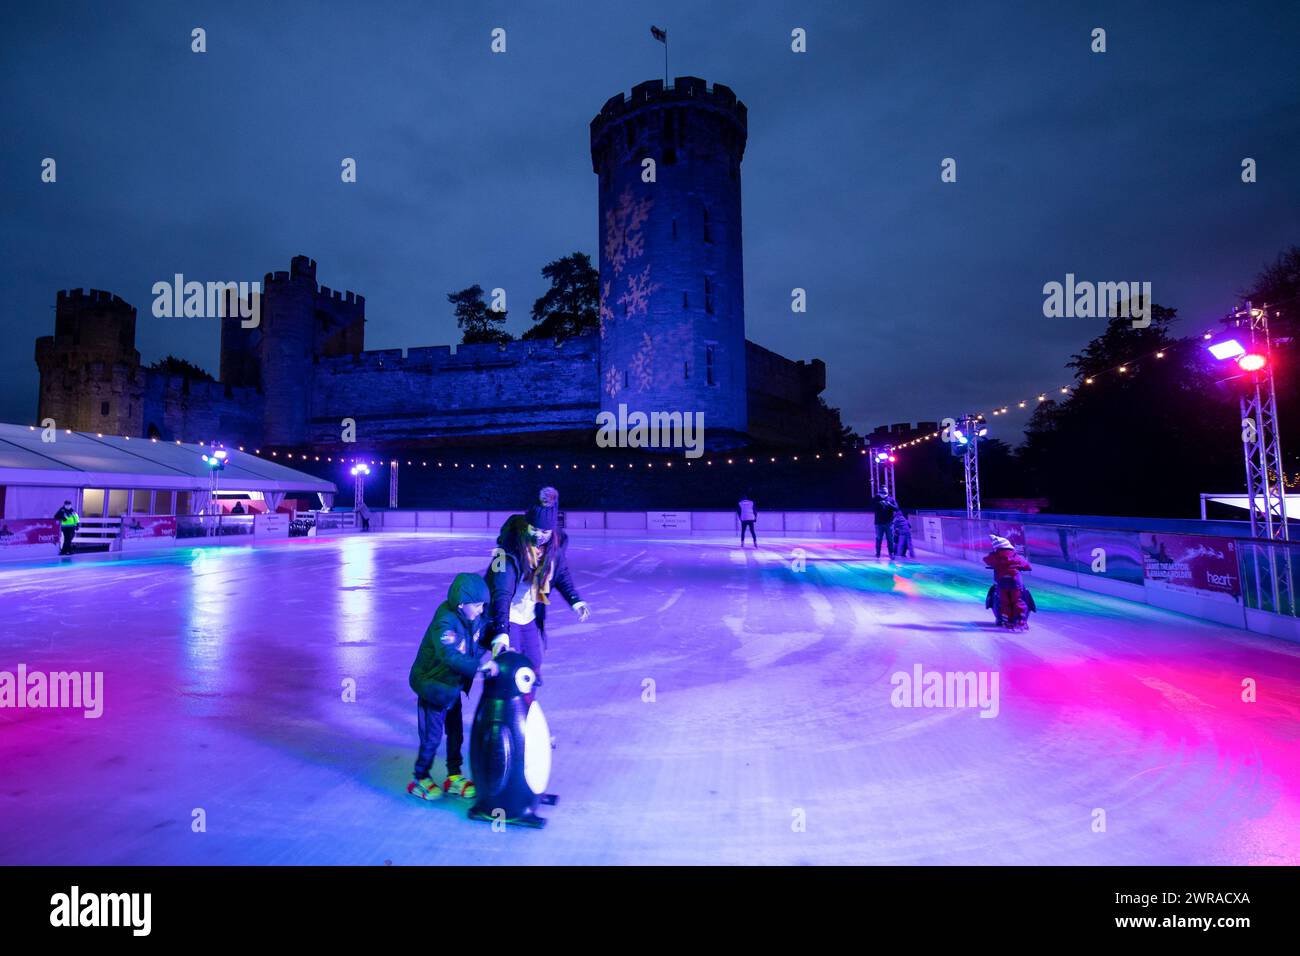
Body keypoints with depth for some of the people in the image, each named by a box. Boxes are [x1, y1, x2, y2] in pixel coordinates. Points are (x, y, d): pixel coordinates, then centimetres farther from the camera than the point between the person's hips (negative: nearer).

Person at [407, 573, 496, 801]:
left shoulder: (473, 617, -9)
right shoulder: (445, 622, -32)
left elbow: (483, 638, 10)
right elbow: (449, 655, -46)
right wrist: (478, 666, -50)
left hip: (453, 684, 7)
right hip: (432, 685, -7)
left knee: (456, 732, 17)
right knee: (432, 736, 5)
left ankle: (454, 776, 34)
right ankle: (420, 780, 28)